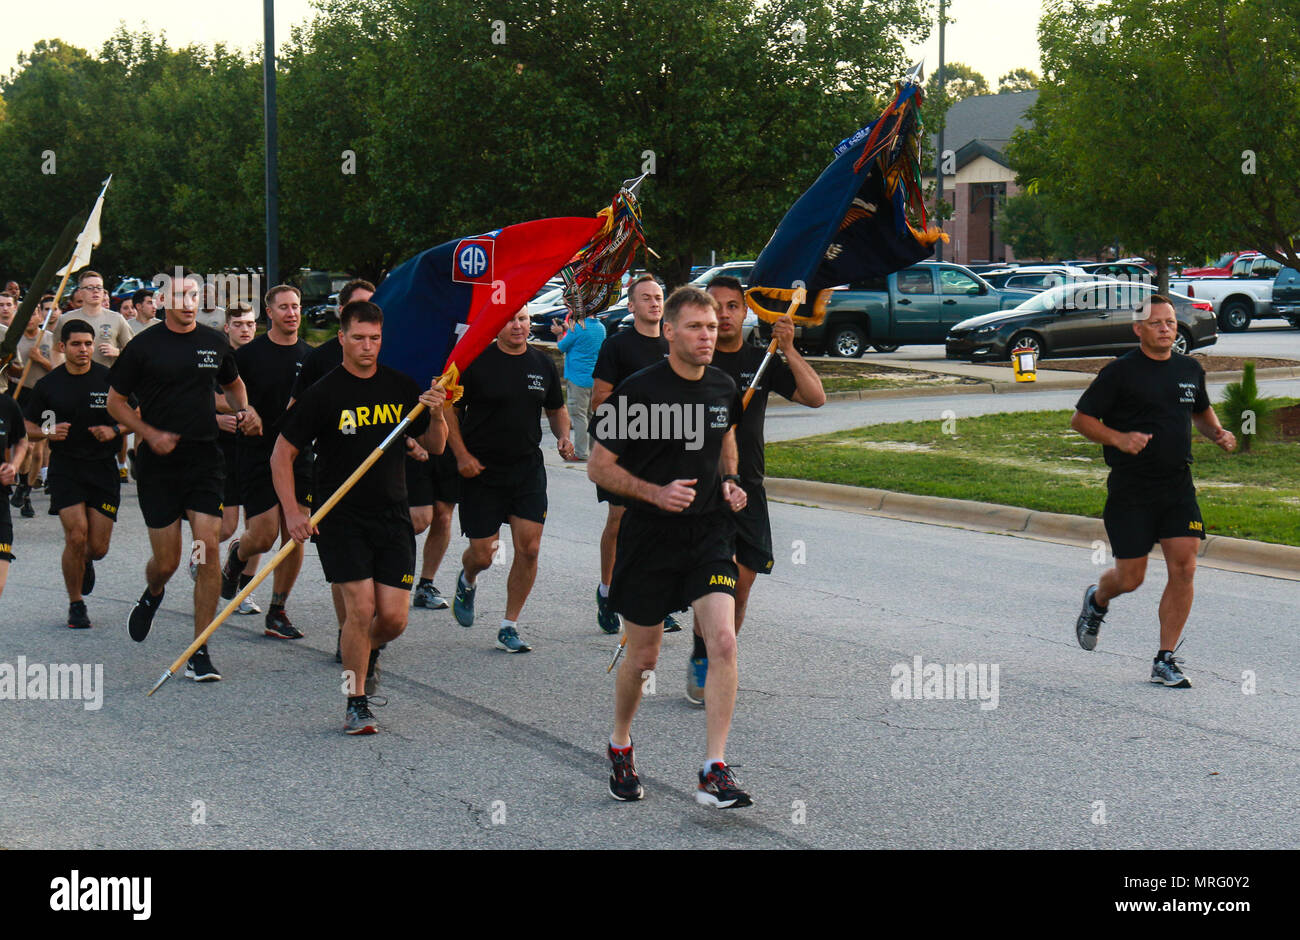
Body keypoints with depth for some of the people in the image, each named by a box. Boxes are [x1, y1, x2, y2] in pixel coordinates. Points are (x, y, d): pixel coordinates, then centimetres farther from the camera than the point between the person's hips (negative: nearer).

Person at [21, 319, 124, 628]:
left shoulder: (109, 379, -1)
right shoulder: (48, 384, 1)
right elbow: (27, 427, 9)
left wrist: (115, 430, -12)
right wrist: (47, 433, -12)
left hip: (103, 468, 1)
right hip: (65, 468, -1)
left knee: (98, 547, 0)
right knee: (77, 536, -15)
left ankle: (85, 561, 40)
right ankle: (76, 604, 4)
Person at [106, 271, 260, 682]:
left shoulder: (215, 343, 6)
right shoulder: (144, 346, -2)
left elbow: (232, 383, 25)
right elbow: (115, 401, 4)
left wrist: (244, 410, 5)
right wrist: (150, 433, -10)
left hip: (204, 460, 2)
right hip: (158, 464, -2)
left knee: (208, 548, -11)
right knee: (166, 562, 1)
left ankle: (200, 652, -4)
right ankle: (152, 596, 41)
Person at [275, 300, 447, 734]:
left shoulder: (401, 387, 5)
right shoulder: (324, 394, -7)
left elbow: (435, 447, 12)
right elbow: (281, 454, -3)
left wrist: (436, 415, -8)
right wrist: (292, 511, -12)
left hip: (392, 515, 3)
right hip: (340, 517, -3)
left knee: (393, 617, -2)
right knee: (360, 608, -13)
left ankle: (369, 652, 34)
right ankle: (356, 704, 2)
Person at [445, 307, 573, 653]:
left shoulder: (543, 365, 7)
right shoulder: (475, 362, -6)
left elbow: (556, 409, 21)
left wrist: (563, 436, 1)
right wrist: (462, 456, -10)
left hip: (528, 469, 3)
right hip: (481, 470, -3)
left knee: (529, 549, -7)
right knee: (482, 555, 0)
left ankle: (509, 626, 6)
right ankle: (467, 582, 39)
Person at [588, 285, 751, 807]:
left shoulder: (724, 388, 4)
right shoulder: (637, 390, -12)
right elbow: (598, 467, -7)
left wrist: (730, 483, 5)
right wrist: (657, 493, -19)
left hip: (709, 531, 3)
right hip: (649, 535, -3)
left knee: (722, 641, -15)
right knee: (643, 658, 8)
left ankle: (713, 772, -12)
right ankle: (620, 744, 37)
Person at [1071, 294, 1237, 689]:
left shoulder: (1190, 369, 9)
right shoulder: (1120, 372, -7)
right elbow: (1081, 419, -4)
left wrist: (1218, 433, 6)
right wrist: (1119, 439, -20)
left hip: (1178, 485, 4)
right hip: (1130, 490, -4)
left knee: (1184, 569, -7)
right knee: (1130, 578, 1)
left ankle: (1165, 660, 3)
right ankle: (1097, 600, 38)